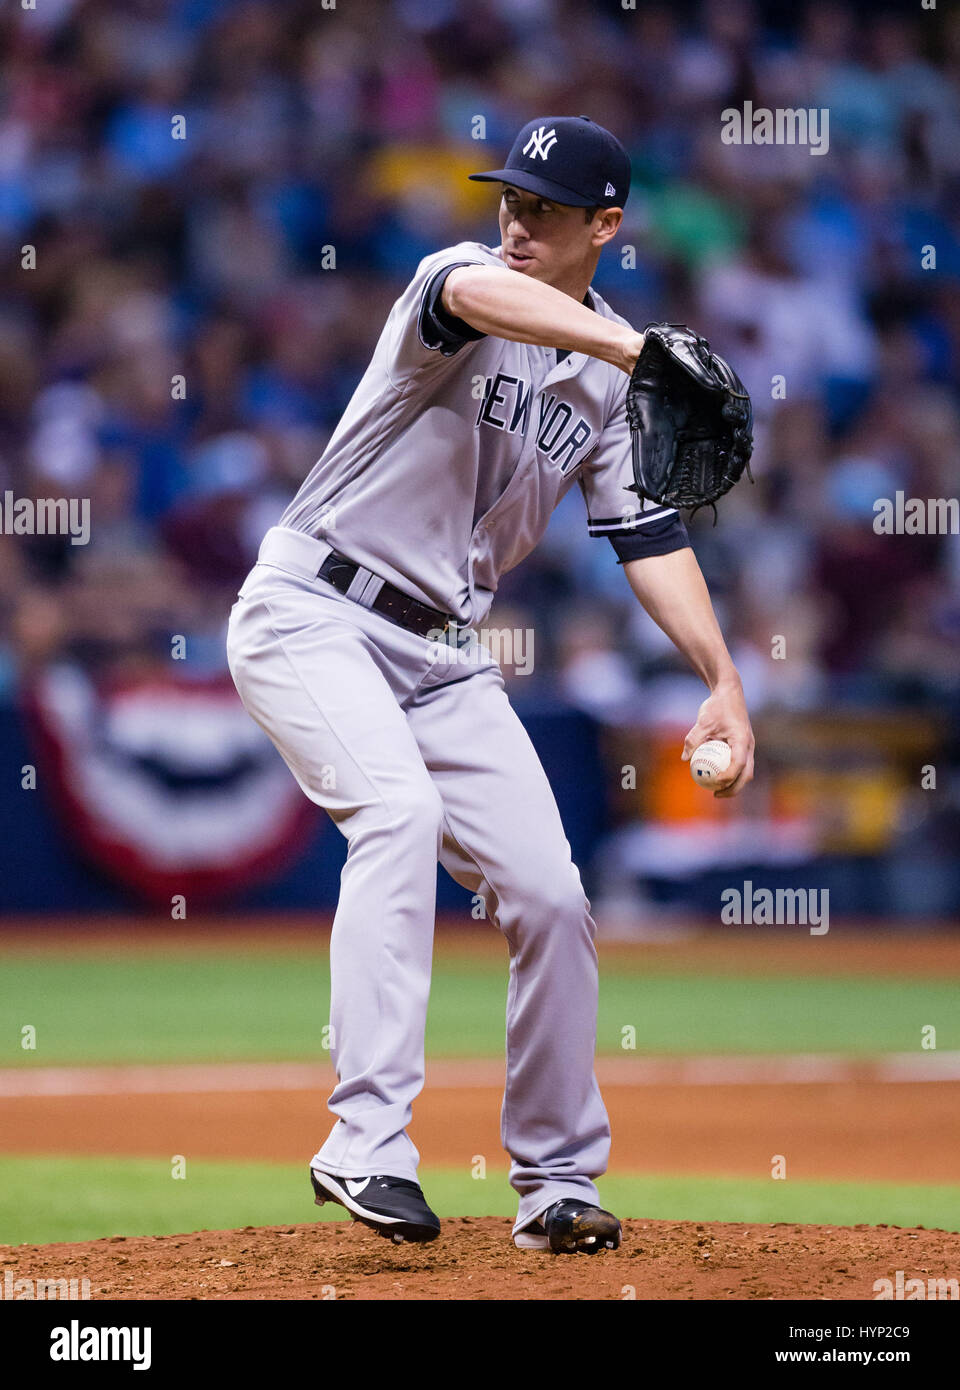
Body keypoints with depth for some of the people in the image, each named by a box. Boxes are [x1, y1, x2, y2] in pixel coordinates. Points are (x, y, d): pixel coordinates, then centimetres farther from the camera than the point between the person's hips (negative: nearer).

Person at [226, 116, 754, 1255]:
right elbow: (482, 295, -39)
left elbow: (649, 538, 5)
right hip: (312, 616, -6)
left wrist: (723, 681, -9)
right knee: (400, 809, -30)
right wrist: (632, 344, -56)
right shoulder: (463, 277, -13)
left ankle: (557, 1184, 15)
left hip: (442, 652, 6)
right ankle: (368, 1147, -35)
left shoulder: (611, 382, 5)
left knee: (549, 892, -1)